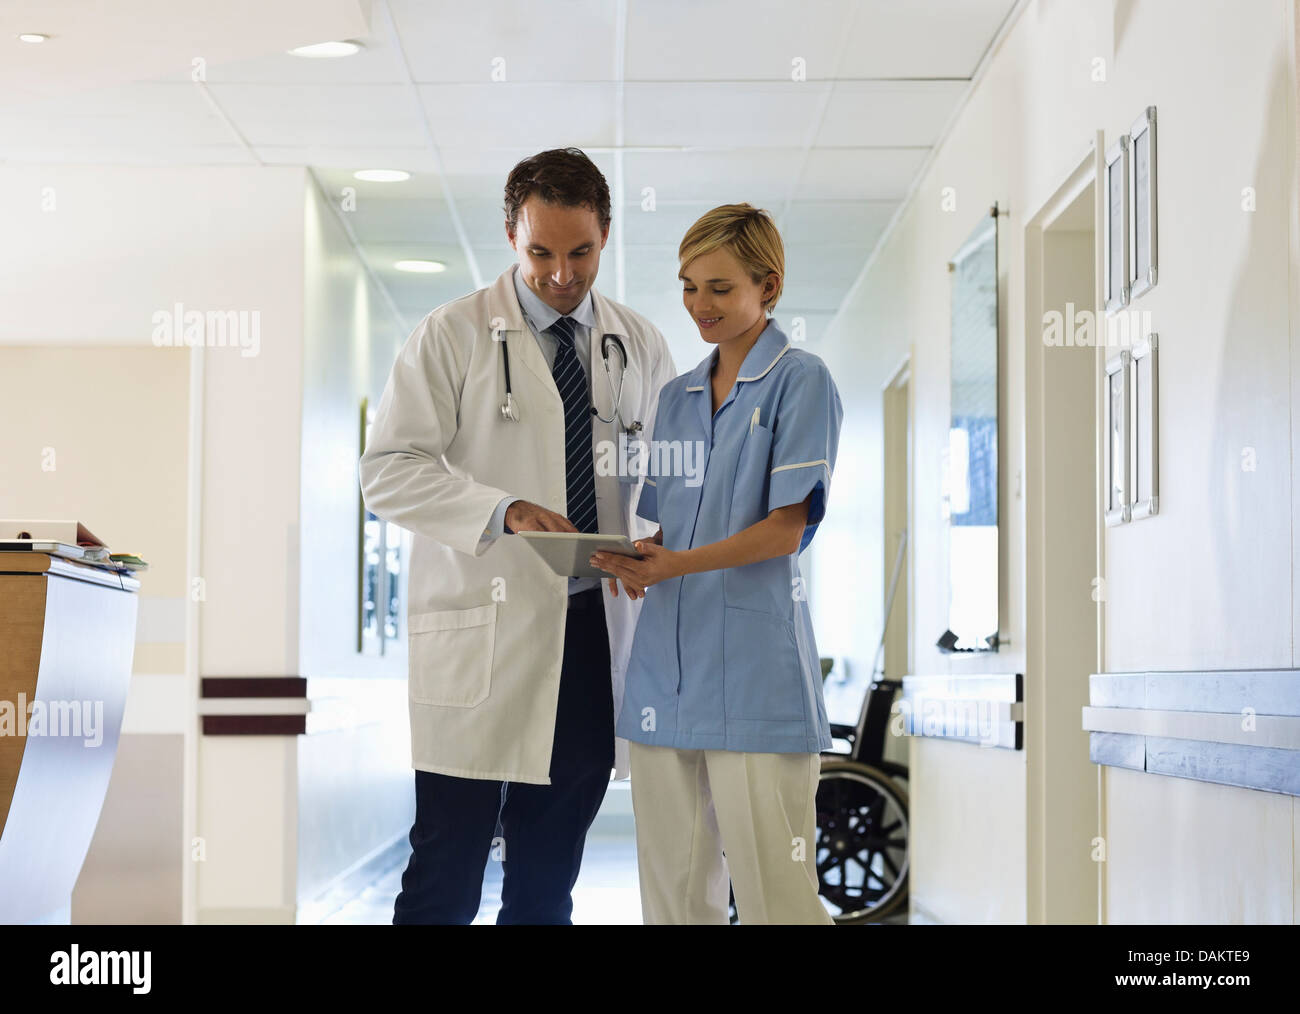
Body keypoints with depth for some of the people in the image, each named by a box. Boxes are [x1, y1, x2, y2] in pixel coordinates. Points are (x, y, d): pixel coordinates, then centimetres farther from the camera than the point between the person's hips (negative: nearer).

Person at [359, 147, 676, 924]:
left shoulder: (640, 346, 13)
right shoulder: (453, 335, 0)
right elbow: (389, 470, -6)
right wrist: (503, 511, -21)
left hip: (598, 626, 4)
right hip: (482, 634, -4)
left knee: (549, 884, 10)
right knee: (446, 881, -6)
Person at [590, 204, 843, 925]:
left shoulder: (801, 382, -1)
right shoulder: (675, 398, 19)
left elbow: (787, 528, -9)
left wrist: (679, 564, -21)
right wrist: (635, 565, -3)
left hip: (755, 672, -6)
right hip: (666, 669, 6)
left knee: (772, 891, -6)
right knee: (673, 888, 8)